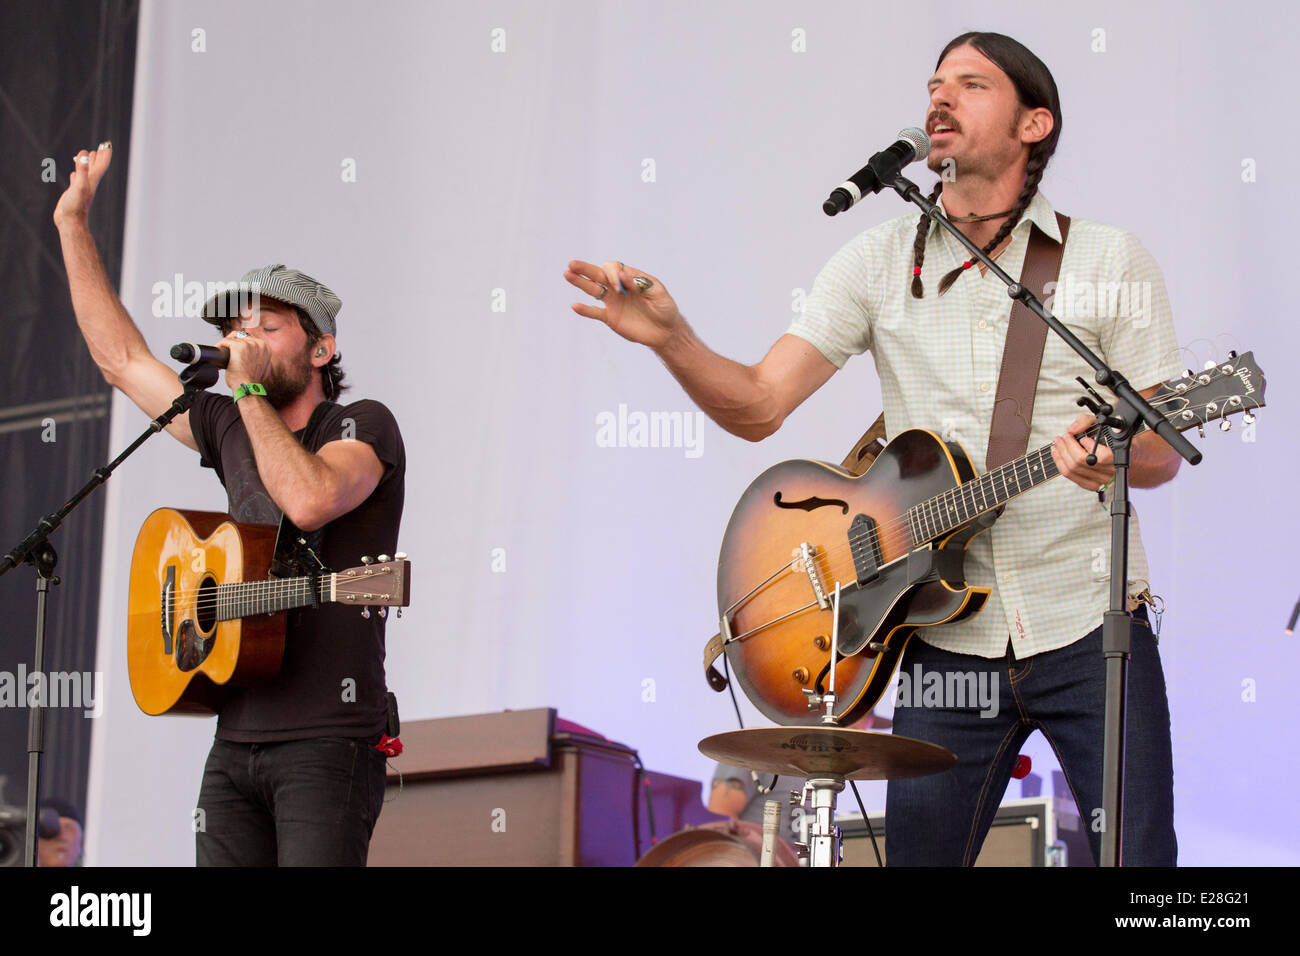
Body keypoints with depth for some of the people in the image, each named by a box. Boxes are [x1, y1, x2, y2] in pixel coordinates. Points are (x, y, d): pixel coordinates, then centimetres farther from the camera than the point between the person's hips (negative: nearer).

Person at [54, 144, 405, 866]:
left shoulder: (363, 425, -2)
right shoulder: (231, 430, 16)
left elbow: (309, 500, -22)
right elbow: (121, 358, 21)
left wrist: (251, 388, -11)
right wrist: (73, 222, 21)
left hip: (329, 741, -6)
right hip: (235, 743, 6)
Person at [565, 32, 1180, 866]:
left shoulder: (1109, 259, 1)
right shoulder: (882, 261, 6)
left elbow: (1164, 452, 0)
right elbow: (758, 406, 0)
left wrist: (1111, 457, -23)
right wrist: (672, 339, -18)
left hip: (1088, 627, -2)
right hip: (949, 635, 2)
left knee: (1139, 856, -6)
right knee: (918, 854, 3)